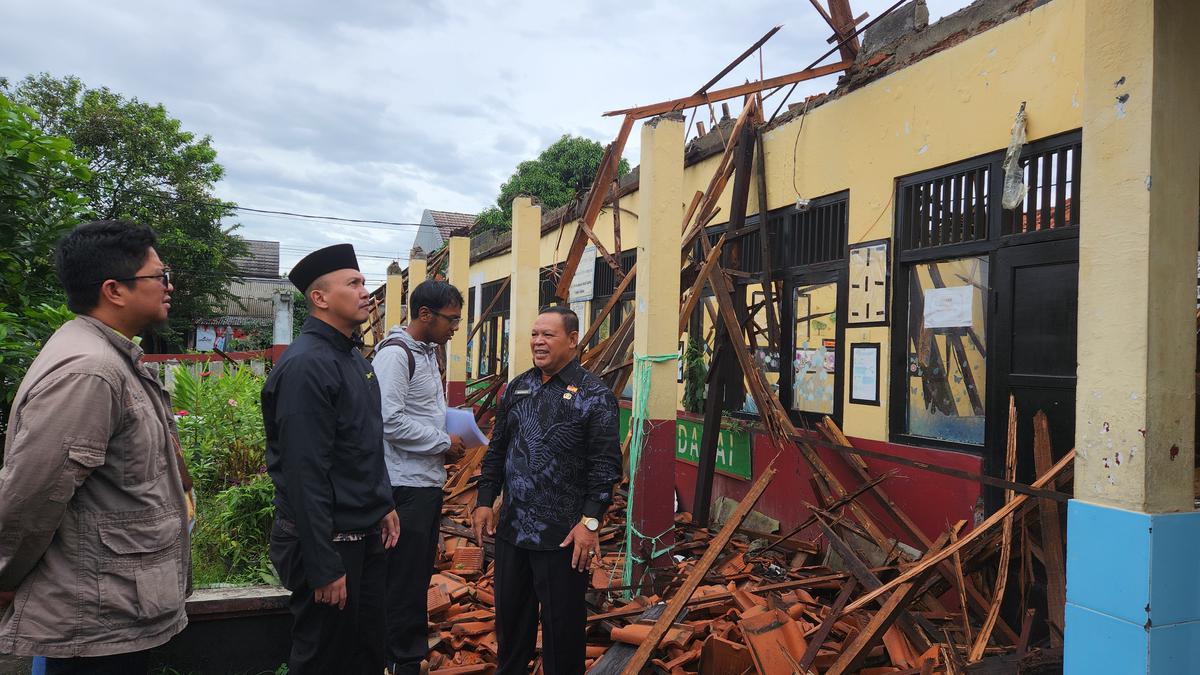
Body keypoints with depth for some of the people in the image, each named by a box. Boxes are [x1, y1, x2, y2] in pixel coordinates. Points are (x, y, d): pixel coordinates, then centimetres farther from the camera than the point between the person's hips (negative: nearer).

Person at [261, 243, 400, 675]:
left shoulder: (353, 356, 11)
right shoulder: (306, 365, -20)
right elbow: (304, 474, -24)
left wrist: (384, 505, 16)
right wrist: (324, 568, -22)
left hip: (365, 534, 9)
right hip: (329, 541, -9)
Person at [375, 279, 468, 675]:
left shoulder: (427, 353, 15)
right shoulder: (395, 353, -14)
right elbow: (391, 420, -23)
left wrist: (446, 443, 5)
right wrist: (443, 444, -14)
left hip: (429, 482, 9)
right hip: (406, 488, -9)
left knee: (419, 576, 16)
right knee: (405, 581, -1)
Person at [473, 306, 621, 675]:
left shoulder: (594, 395, -9)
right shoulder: (518, 387, 9)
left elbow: (605, 465, -12)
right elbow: (497, 449, 15)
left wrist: (590, 522, -17)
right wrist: (485, 501, 9)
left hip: (563, 535, -6)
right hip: (511, 528, 6)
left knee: (562, 625, 7)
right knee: (510, 617, 19)